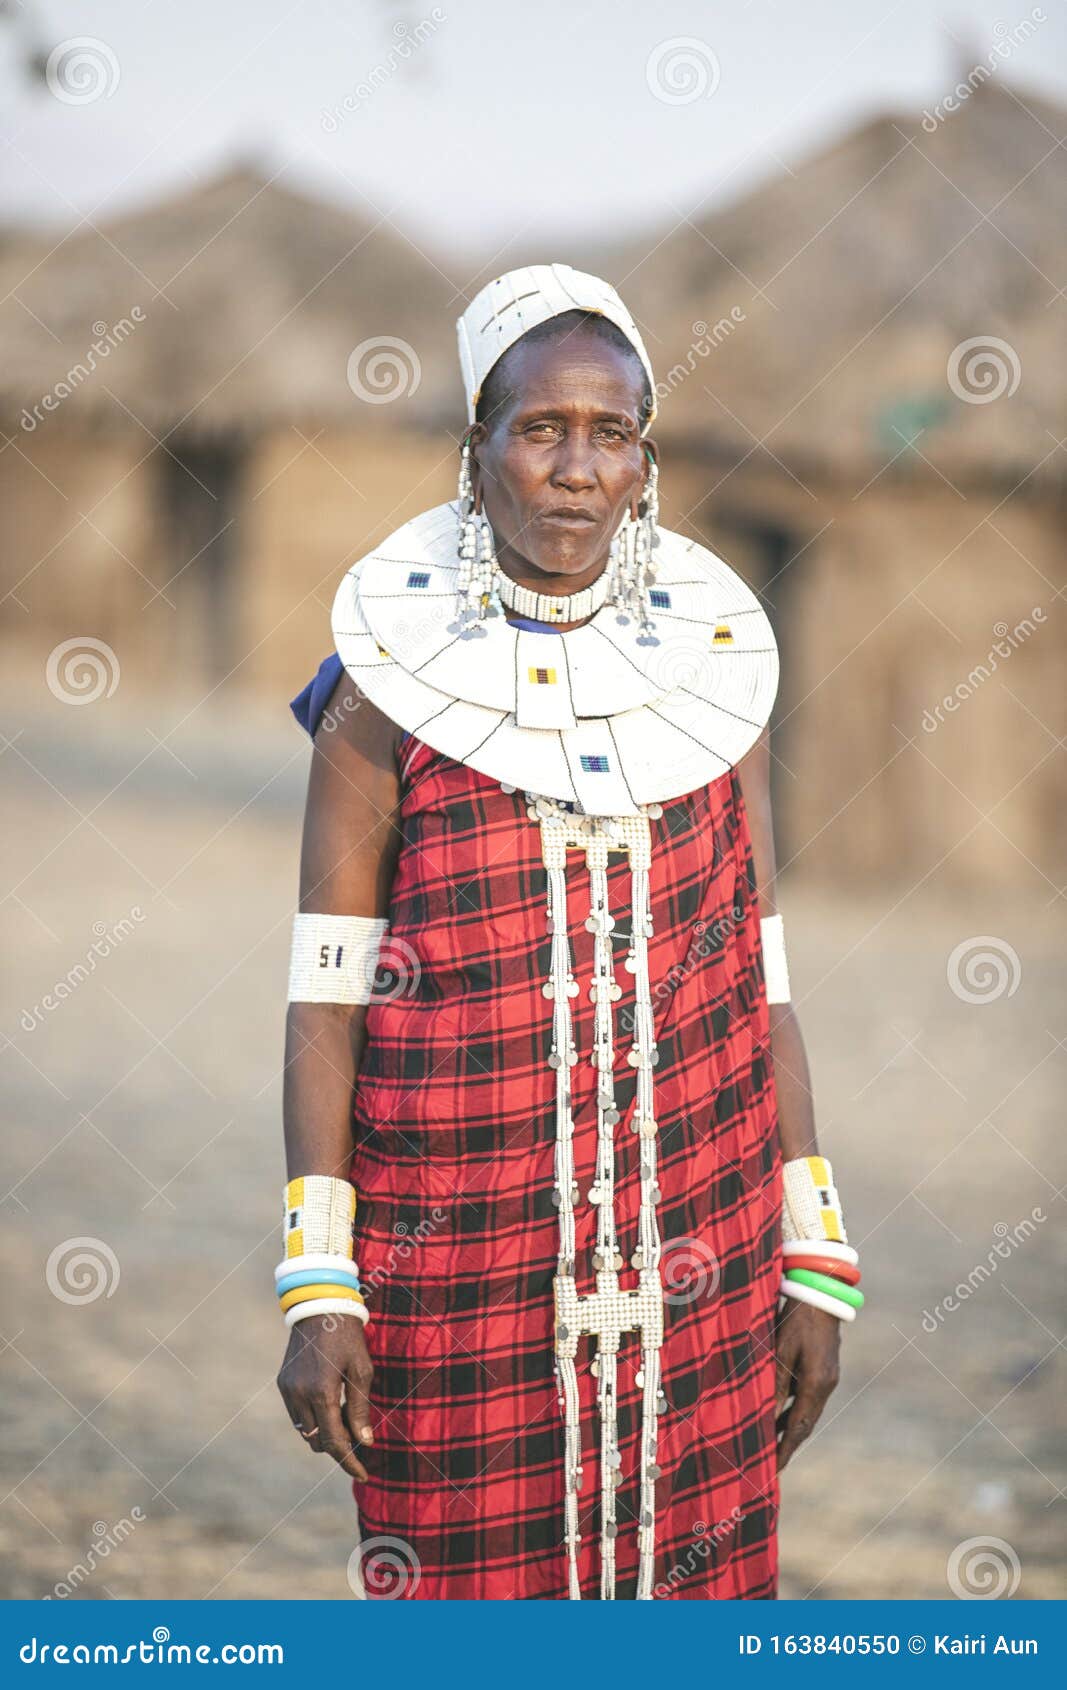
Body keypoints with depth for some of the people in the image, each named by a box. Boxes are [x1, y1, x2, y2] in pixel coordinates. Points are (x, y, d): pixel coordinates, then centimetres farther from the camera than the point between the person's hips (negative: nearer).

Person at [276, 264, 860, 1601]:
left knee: (682, 1584, 3)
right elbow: (326, 997, -3)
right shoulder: (389, 684, -2)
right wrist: (315, 1289, -9)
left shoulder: (712, 676, 6)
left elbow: (758, 981, 9)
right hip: (458, 1267, -2)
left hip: (684, 1268, 2)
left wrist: (814, 1267, 5)